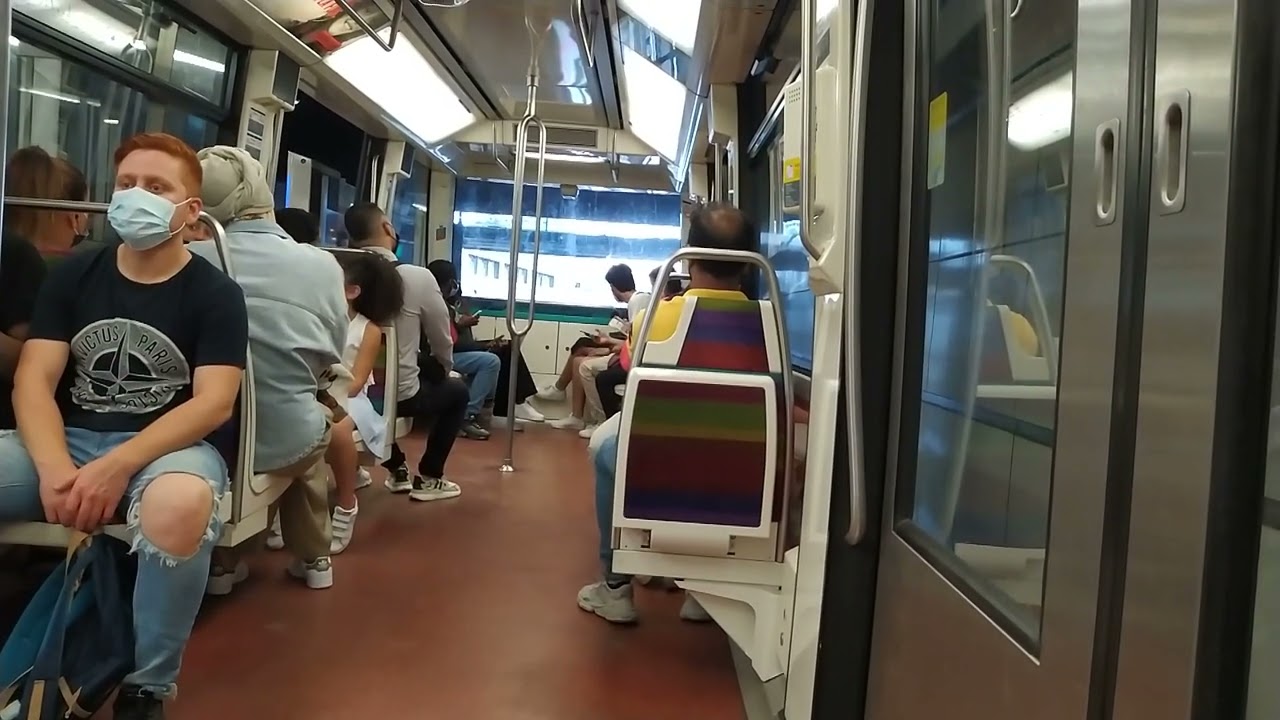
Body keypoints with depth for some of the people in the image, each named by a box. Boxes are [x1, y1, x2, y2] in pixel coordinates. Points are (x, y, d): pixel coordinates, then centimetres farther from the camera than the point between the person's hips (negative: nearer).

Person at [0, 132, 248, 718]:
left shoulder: (216, 293, -1)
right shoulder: (72, 275, 10)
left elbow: (214, 404, -11)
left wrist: (117, 467, -24)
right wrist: (54, 467, -19)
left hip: (167, 446, -4)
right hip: (67, 440, 4)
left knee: (178, 506, -39)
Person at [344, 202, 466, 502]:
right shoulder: (418, 277, -16)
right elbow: (442, 342, -3)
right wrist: (443, 371, 21)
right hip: (401, 393, -4)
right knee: (457, 391, 24)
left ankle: (398, 470, 39)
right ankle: (428, 478, 24)